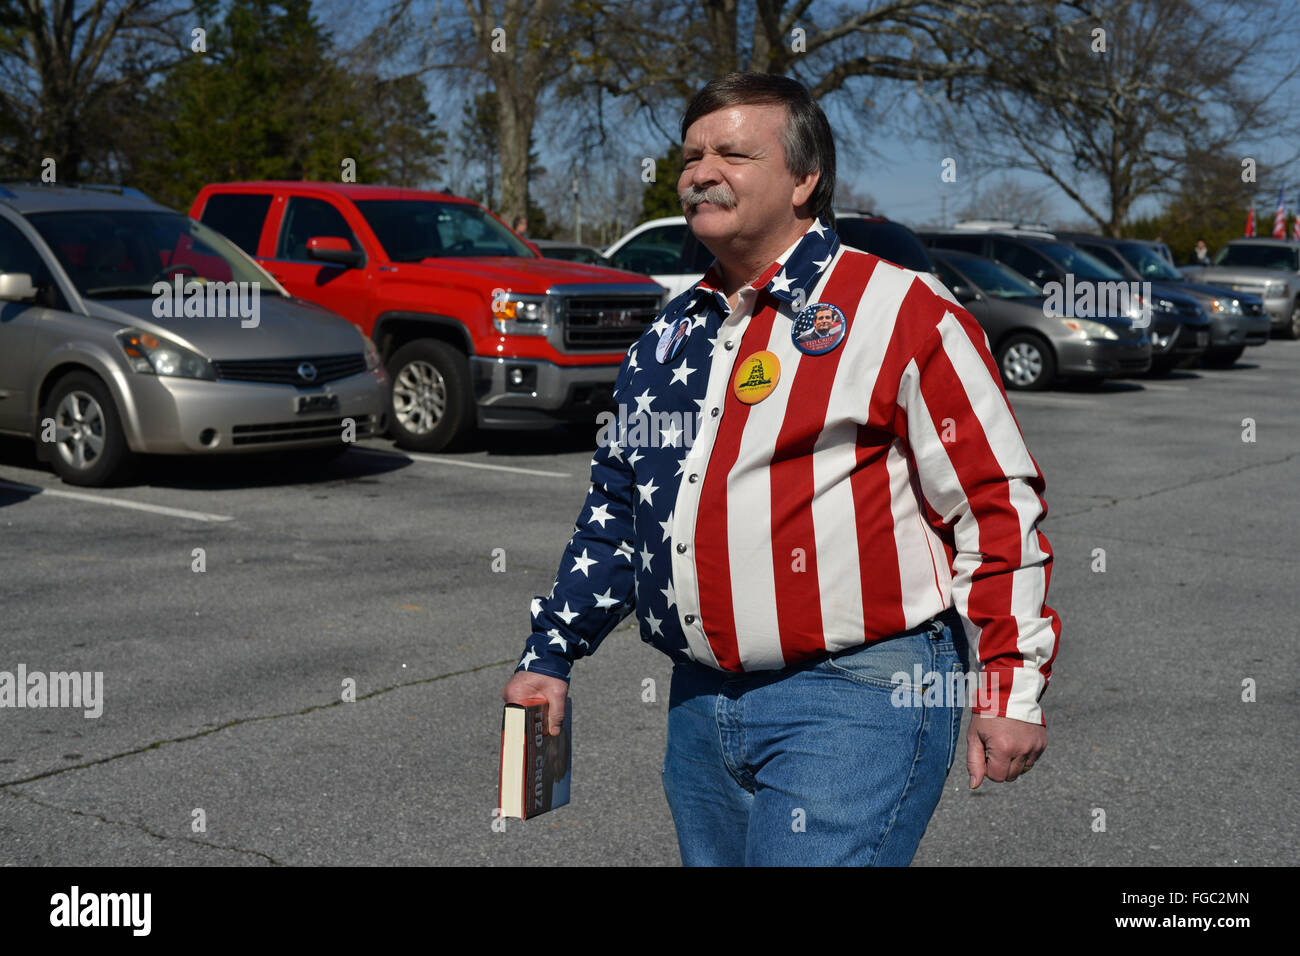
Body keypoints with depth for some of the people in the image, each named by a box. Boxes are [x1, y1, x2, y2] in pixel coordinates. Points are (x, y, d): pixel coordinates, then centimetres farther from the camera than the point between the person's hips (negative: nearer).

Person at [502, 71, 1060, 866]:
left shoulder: (902, 310, -7)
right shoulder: (673, 336, 14)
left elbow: (998, 505, -8)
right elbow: (616, 509, 21)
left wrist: (1013, 688, -10)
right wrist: (551, 655, 18)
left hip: (856, 704, -7)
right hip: (699, 705, 7)